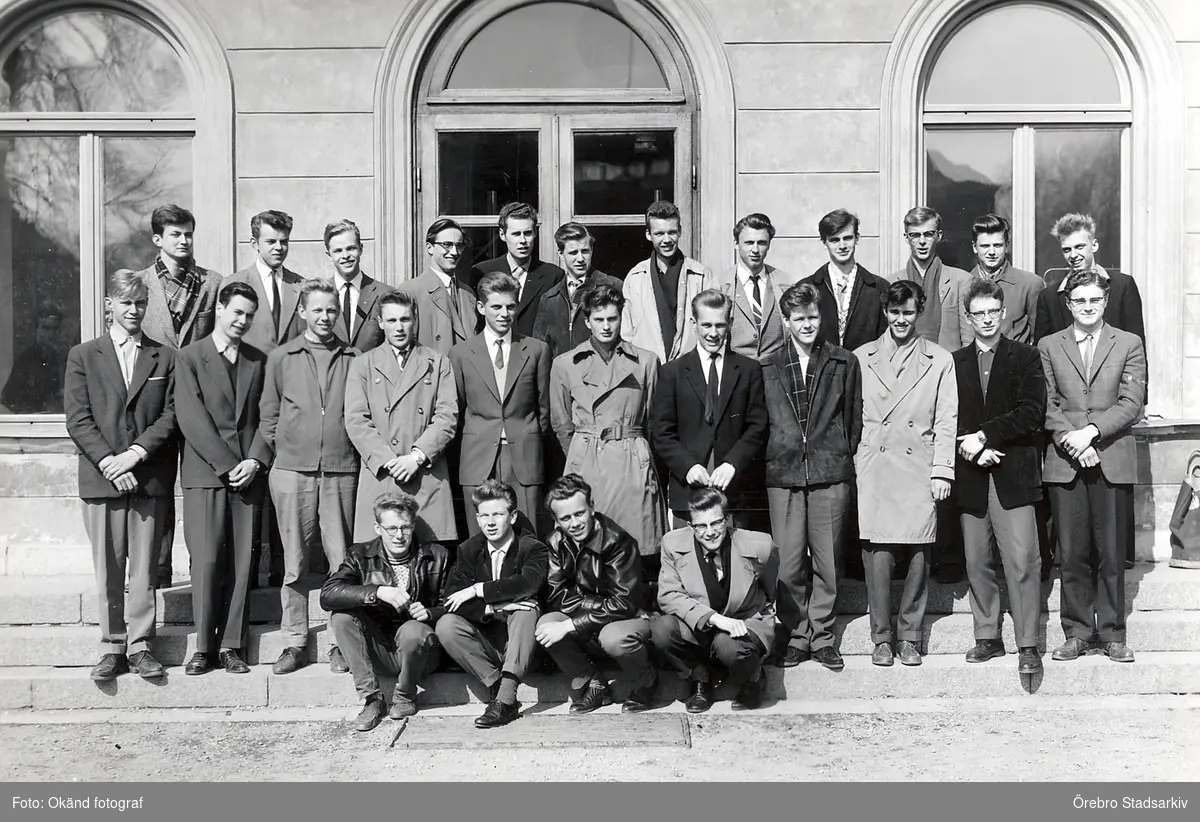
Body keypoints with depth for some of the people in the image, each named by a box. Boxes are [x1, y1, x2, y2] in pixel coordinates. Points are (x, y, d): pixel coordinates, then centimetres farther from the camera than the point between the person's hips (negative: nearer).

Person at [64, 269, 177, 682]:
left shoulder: (164, 357, 9)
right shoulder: (83, 356, 7)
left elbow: (170, 415, 1)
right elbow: (78, 420, 0)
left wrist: (136, 453, -12)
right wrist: (107, 462, -11)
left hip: (150, 478, 0)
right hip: (101, 478, 0)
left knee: (144, 568, 3)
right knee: (107, 570, 5)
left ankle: (139, 645, 12)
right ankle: (112, 646, 13)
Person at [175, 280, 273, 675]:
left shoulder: (259, 360, 14)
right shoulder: (189, 357, 3)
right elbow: (191, 418, -6)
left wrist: (255, 460, -6)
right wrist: (227, 464, -10)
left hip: (250, 473, 3)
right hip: (205, 472, -3)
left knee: (242, 563, 1)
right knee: (206, 561, -6)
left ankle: (231, 646, 7)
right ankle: (203, 646, 3)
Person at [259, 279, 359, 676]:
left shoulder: (353, 359, 7)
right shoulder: (280, 358, 9)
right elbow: (268, 416, 13)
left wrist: (355, 453, 2)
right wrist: (283, 451, 6)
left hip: (341, 471, 0)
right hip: (292, 470, 1)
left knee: (342, 561, 1)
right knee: (294, 562, 5)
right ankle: (294, 642, 13)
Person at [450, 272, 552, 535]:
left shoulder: (537, 350, 8)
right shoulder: (461, 354, 7)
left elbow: (544, 406, 12)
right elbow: (456, 408, 12)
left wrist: (533, 442, 11)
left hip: (524, 461, 0)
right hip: (478, 461, 0)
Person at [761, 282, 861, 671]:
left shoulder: (843, 363, 8)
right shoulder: (769, 368, 8)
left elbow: (854, 418, 10)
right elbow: (765, 422, 10)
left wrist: (842, 460, 5)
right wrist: (786, 451, 3)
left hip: (831, 475, 0)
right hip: (783, 474, 0)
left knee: (827, 561, 4)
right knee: (788, 562, 0)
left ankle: (822, 635, 16)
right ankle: (795, 635, 14)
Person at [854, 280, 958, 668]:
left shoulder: (940, 360, 10)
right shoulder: (861, 358, 12)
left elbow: (946, 420, 6)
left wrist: (941, 470, -2)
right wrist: (850, 465, 3)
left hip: (919, 470, 0)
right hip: (873, 470, 0)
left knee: (918, 554, -1)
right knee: (878, 552, -5)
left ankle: (910, 638, 12)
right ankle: (882, 637, 7)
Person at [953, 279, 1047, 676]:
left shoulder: (1026, 357, 5)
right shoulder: (954, 362, 12)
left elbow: (1031, 413, -6)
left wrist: (985, 435, -11)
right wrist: (973, 448, -10)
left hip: (1013, 474, -3)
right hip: (971, 476, 3)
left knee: (1023, 562, -7)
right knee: (976, 562, 7)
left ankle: (1028, 645, -2)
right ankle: (987, 638, 18)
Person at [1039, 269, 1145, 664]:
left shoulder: (1129, 345, 8)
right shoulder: (1048, 346, 10)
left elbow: (1131, 403, -1)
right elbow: (1046, 404, 4)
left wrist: (1091, 431, -13)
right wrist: (1071, 440, -10)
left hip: (1112, 461, 0)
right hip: (1064, 461, 1)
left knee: (1111, 553, 2)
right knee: (1072, 553, 3)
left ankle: (1111, 634, 12)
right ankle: (1077, 632, 12)